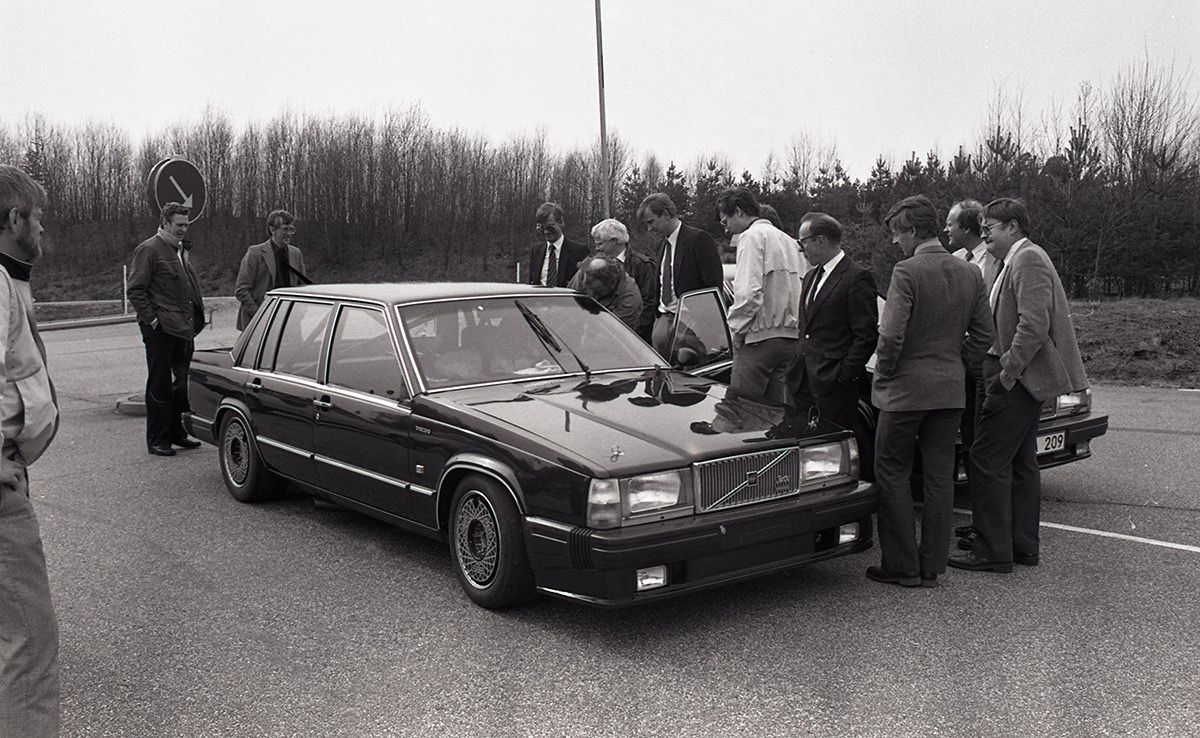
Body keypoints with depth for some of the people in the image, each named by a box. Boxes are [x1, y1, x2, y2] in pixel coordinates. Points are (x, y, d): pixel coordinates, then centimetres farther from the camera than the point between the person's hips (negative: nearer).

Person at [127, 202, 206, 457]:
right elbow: (135, 290, -10)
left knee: (185, 382, 10)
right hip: (161, 330, -7)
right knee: (160, 385, 1)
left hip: (183, 329, 7)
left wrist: (195, 318, 15)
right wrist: (151, 320, -15)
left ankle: (176, 432, 23)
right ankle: (156, 440, 9)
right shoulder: (149, 249, -7)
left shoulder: (182, 249, 17)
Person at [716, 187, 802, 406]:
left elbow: (749, 292, -18)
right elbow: (799, 291, 19)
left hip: (761, 339, -9)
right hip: (790, 337, 9)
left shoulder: (752, 236, -7)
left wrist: (737, 329, -7)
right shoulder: (787, 240, 20)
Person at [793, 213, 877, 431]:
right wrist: (799, 368, 13)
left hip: (835, 384, -8)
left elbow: (867, 335, -13)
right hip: (805, 380, 8)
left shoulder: (857, 278, -9)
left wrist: (845, 375, -15)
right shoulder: (810, 277, 19)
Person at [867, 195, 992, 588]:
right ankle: (932, 566, 17)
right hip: (951, 389, 6)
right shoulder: (970, 273, 6)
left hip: (907, 389, -6)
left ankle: (901, 566, 9)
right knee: (939, 477, 11)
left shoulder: (907, 272, -15)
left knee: (892, 475, 5)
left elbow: (891, 335, -20)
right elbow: (983, 334, 9)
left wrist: (882, 374, -5)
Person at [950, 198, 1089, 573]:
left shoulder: (1028, 259, -14)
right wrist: (1005, 369, 14)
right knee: (1021, 463, 14)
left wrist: (1009, 371, -20)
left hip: (1018, 379, -11)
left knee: (987, 462, -7)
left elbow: (1035, 324, -23)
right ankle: (1024, 547, 22)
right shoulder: (1016, 261, 18)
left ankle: (993, 552, -2)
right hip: (1023, 377, 11)